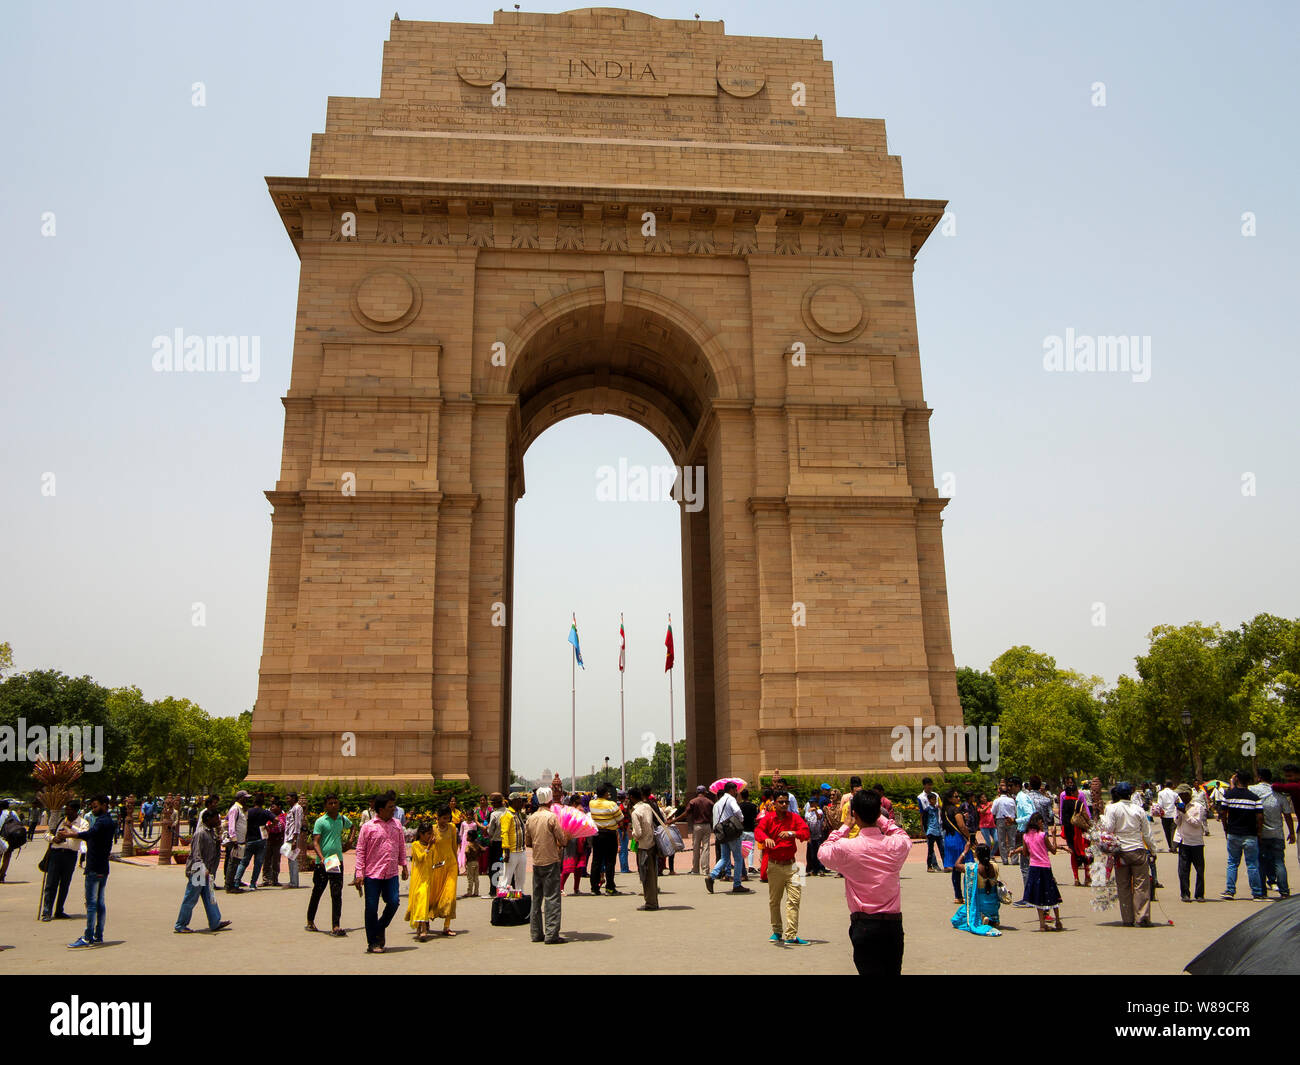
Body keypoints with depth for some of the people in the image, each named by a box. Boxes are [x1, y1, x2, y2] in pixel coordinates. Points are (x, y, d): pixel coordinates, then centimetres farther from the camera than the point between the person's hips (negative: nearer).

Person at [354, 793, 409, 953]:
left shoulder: (396, 824, 9)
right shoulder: (368, 827, -4)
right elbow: (360, 850, -3)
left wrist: (404, 866, 14)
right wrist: (359, 872, -8)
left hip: (391, 874, 4)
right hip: (372, 874, -4)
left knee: (393, 903, -3)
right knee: (372, 908, 1)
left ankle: (380, 929, 25)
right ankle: (372, 943, 13)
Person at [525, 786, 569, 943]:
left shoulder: (530, 818, 7)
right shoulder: (552, 817, -11)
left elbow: (527, 842, 13)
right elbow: (563, 841, -11)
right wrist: (567, 840, 10)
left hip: (536, 862, 6)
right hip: (551, 861, -6)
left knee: (536, 898, 11)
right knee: (552, 897, -4)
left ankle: (536, 933, 15)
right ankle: (551, 933, -6)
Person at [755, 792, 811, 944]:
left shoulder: (794, 818, 3)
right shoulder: (768, 818, 1)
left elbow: (806, 831, -9)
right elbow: (758, 830, -15)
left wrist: (792, 833, -29)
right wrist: (766, 838, -38)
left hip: (791, 865, 0)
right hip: (774, 866, 0)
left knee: (794, 900, -9)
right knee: (774, 901, 10)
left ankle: (791, 935, -7)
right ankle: (777, 931, 25)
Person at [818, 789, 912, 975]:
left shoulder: (846, 847, -14)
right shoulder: (897, 845, -6)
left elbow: (823, 853, 8)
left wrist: (845, 827, 11)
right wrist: (881, 819, 21)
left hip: (864, 925, -3)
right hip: (894, 923, 3)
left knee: (869, 971, 3)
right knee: (893, 970, 16)